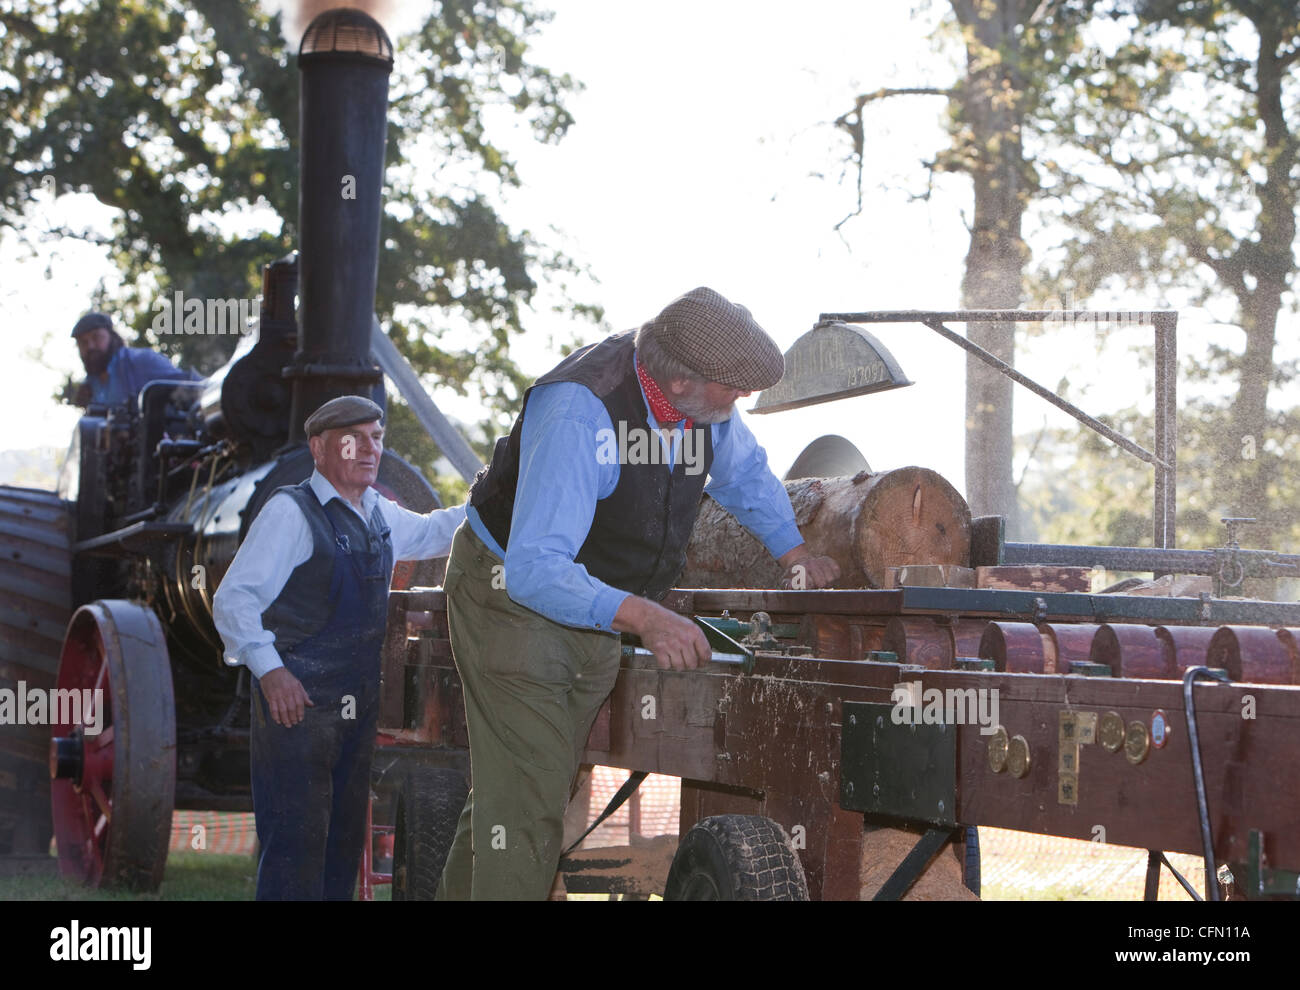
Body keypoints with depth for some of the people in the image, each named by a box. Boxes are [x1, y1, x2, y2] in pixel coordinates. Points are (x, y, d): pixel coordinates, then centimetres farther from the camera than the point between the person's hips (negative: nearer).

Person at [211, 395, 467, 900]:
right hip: (298, 700, -8)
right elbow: (233, 599, -15)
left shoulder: (378, 514, 14)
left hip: (358, 703, 8)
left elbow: (431, 532, 34)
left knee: (345, 837, 13)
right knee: (297, 839, -10)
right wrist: (269, 671, -26)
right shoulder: (290, 512, -10)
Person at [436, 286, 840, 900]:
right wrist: (641, 615, -53)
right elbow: (535, 568, -42)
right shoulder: (578, 411, -36)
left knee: (511, 788, 13)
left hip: (591, 608, 7)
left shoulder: (705, 404, -11)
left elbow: (745, 471, 15)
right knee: (526, 799, -15)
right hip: (514, 595, -7)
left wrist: (794, 552, 10)